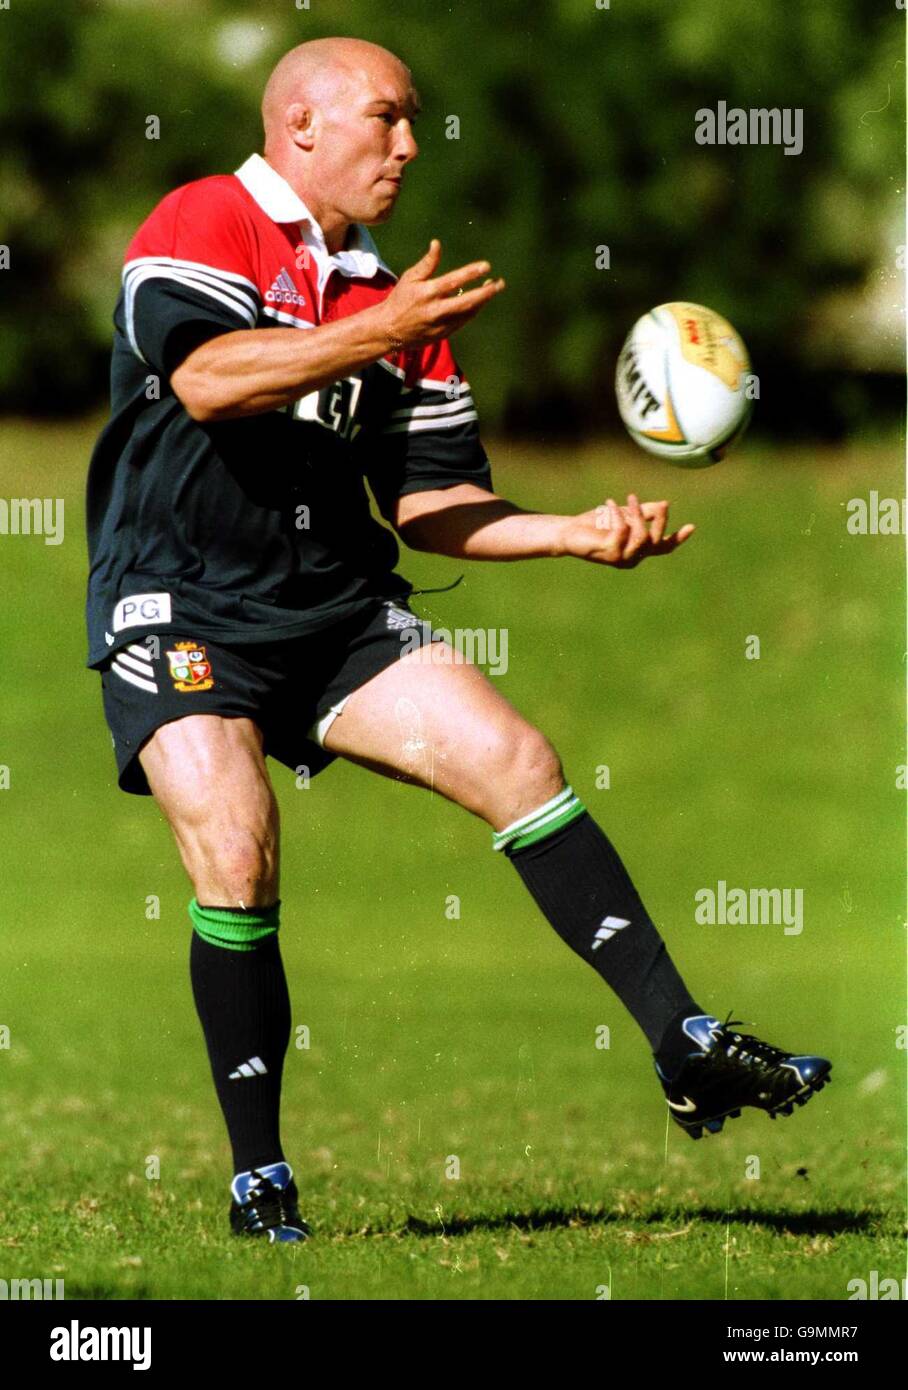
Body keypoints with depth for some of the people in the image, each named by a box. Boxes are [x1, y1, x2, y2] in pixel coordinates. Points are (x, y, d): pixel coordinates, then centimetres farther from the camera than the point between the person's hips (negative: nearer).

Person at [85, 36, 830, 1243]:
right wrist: (377, 337, -27)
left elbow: (430, 504, 12)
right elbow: (206, 378, -25)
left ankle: (685, 1047, -7)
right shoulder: (204, 225, -6)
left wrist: (578, 534, -3)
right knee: (235, 850, -21)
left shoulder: (395, 302, 13)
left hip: (338, 607, 6)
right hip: (179, 604, -6)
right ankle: (259, 1181, -9)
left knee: (519, 764, -9)